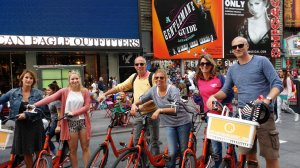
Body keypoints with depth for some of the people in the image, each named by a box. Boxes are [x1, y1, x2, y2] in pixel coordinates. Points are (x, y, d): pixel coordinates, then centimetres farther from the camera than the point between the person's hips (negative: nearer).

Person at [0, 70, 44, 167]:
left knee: (39, 152, 7)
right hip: (21, 126, 1)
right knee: (26, 153, 11)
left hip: (35, 125, -1)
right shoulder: (13, 92, -1)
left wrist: (26, 114, -24)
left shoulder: (38, 93, -5)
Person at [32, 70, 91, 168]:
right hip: (71, 123, -1)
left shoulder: (85, 92, 0)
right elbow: (50, 98, -14)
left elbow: (86, 106, -4)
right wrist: (34, 105, -24)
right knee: (72, 149, 8)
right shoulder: (64, 91, -3)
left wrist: (73, 113, -15)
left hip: (83, 122, 1)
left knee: (85, 147, 9)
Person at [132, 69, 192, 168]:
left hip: (183, 122, -2)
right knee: (172, 153, -11)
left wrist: (160, 110, -39)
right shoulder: (153, 90, -4)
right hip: (169, 124, 3)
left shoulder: (173, 90, -19)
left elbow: (177, 108, -30)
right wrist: (134, 104, -18)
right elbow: (141, 99, 4)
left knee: (183, 151, 7)